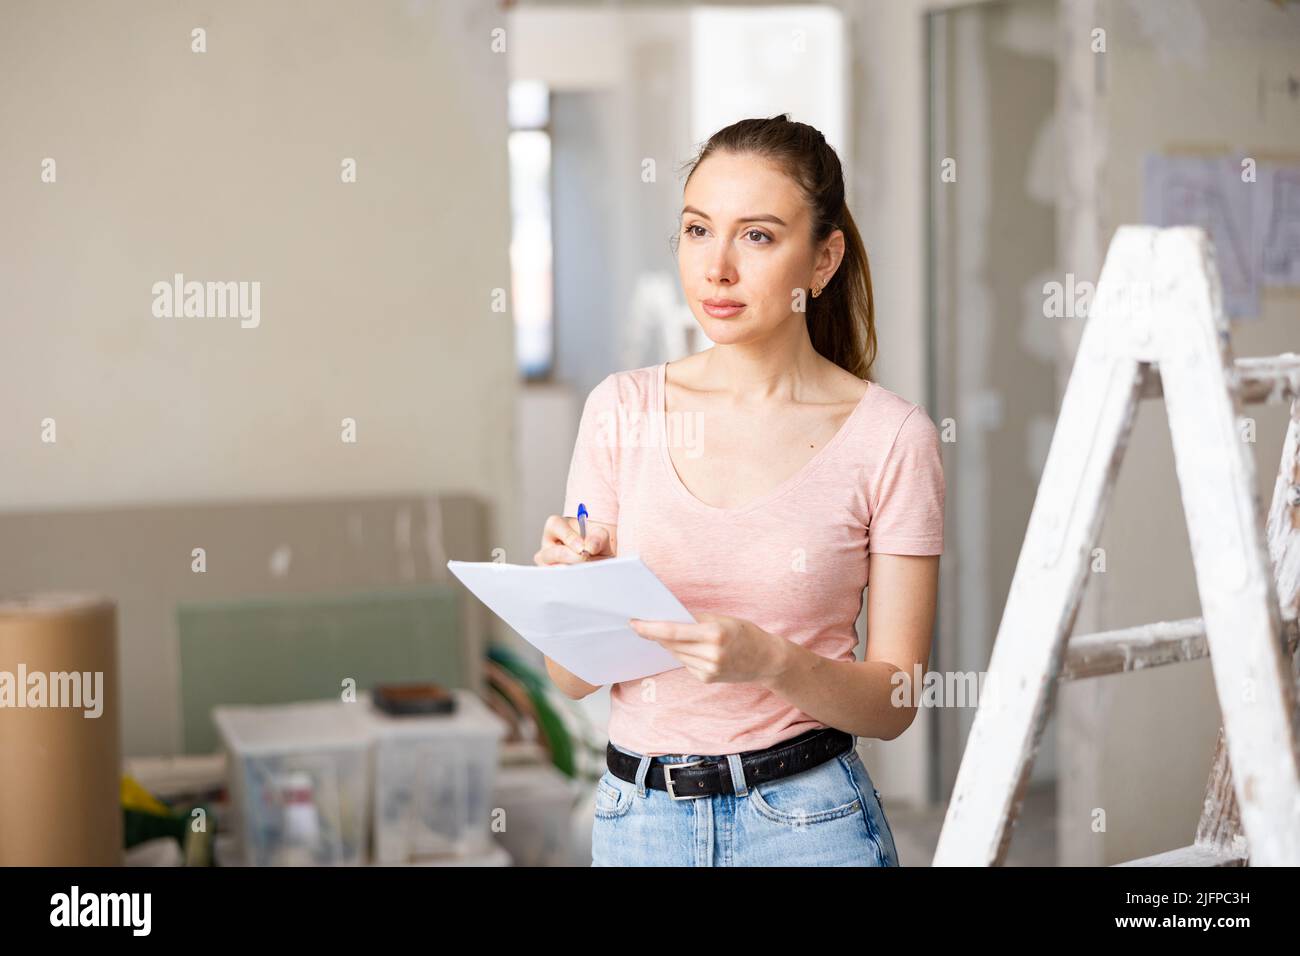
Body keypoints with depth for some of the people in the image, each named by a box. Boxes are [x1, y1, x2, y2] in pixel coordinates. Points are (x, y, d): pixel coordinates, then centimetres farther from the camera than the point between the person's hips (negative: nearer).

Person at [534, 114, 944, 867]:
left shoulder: (890, 436, -9)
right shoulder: (624, 409, -2)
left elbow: (893, 701, -6)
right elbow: (573, 678, 0)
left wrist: (771, 661, -24)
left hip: (811, 824, -2)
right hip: (637, 814, 3)